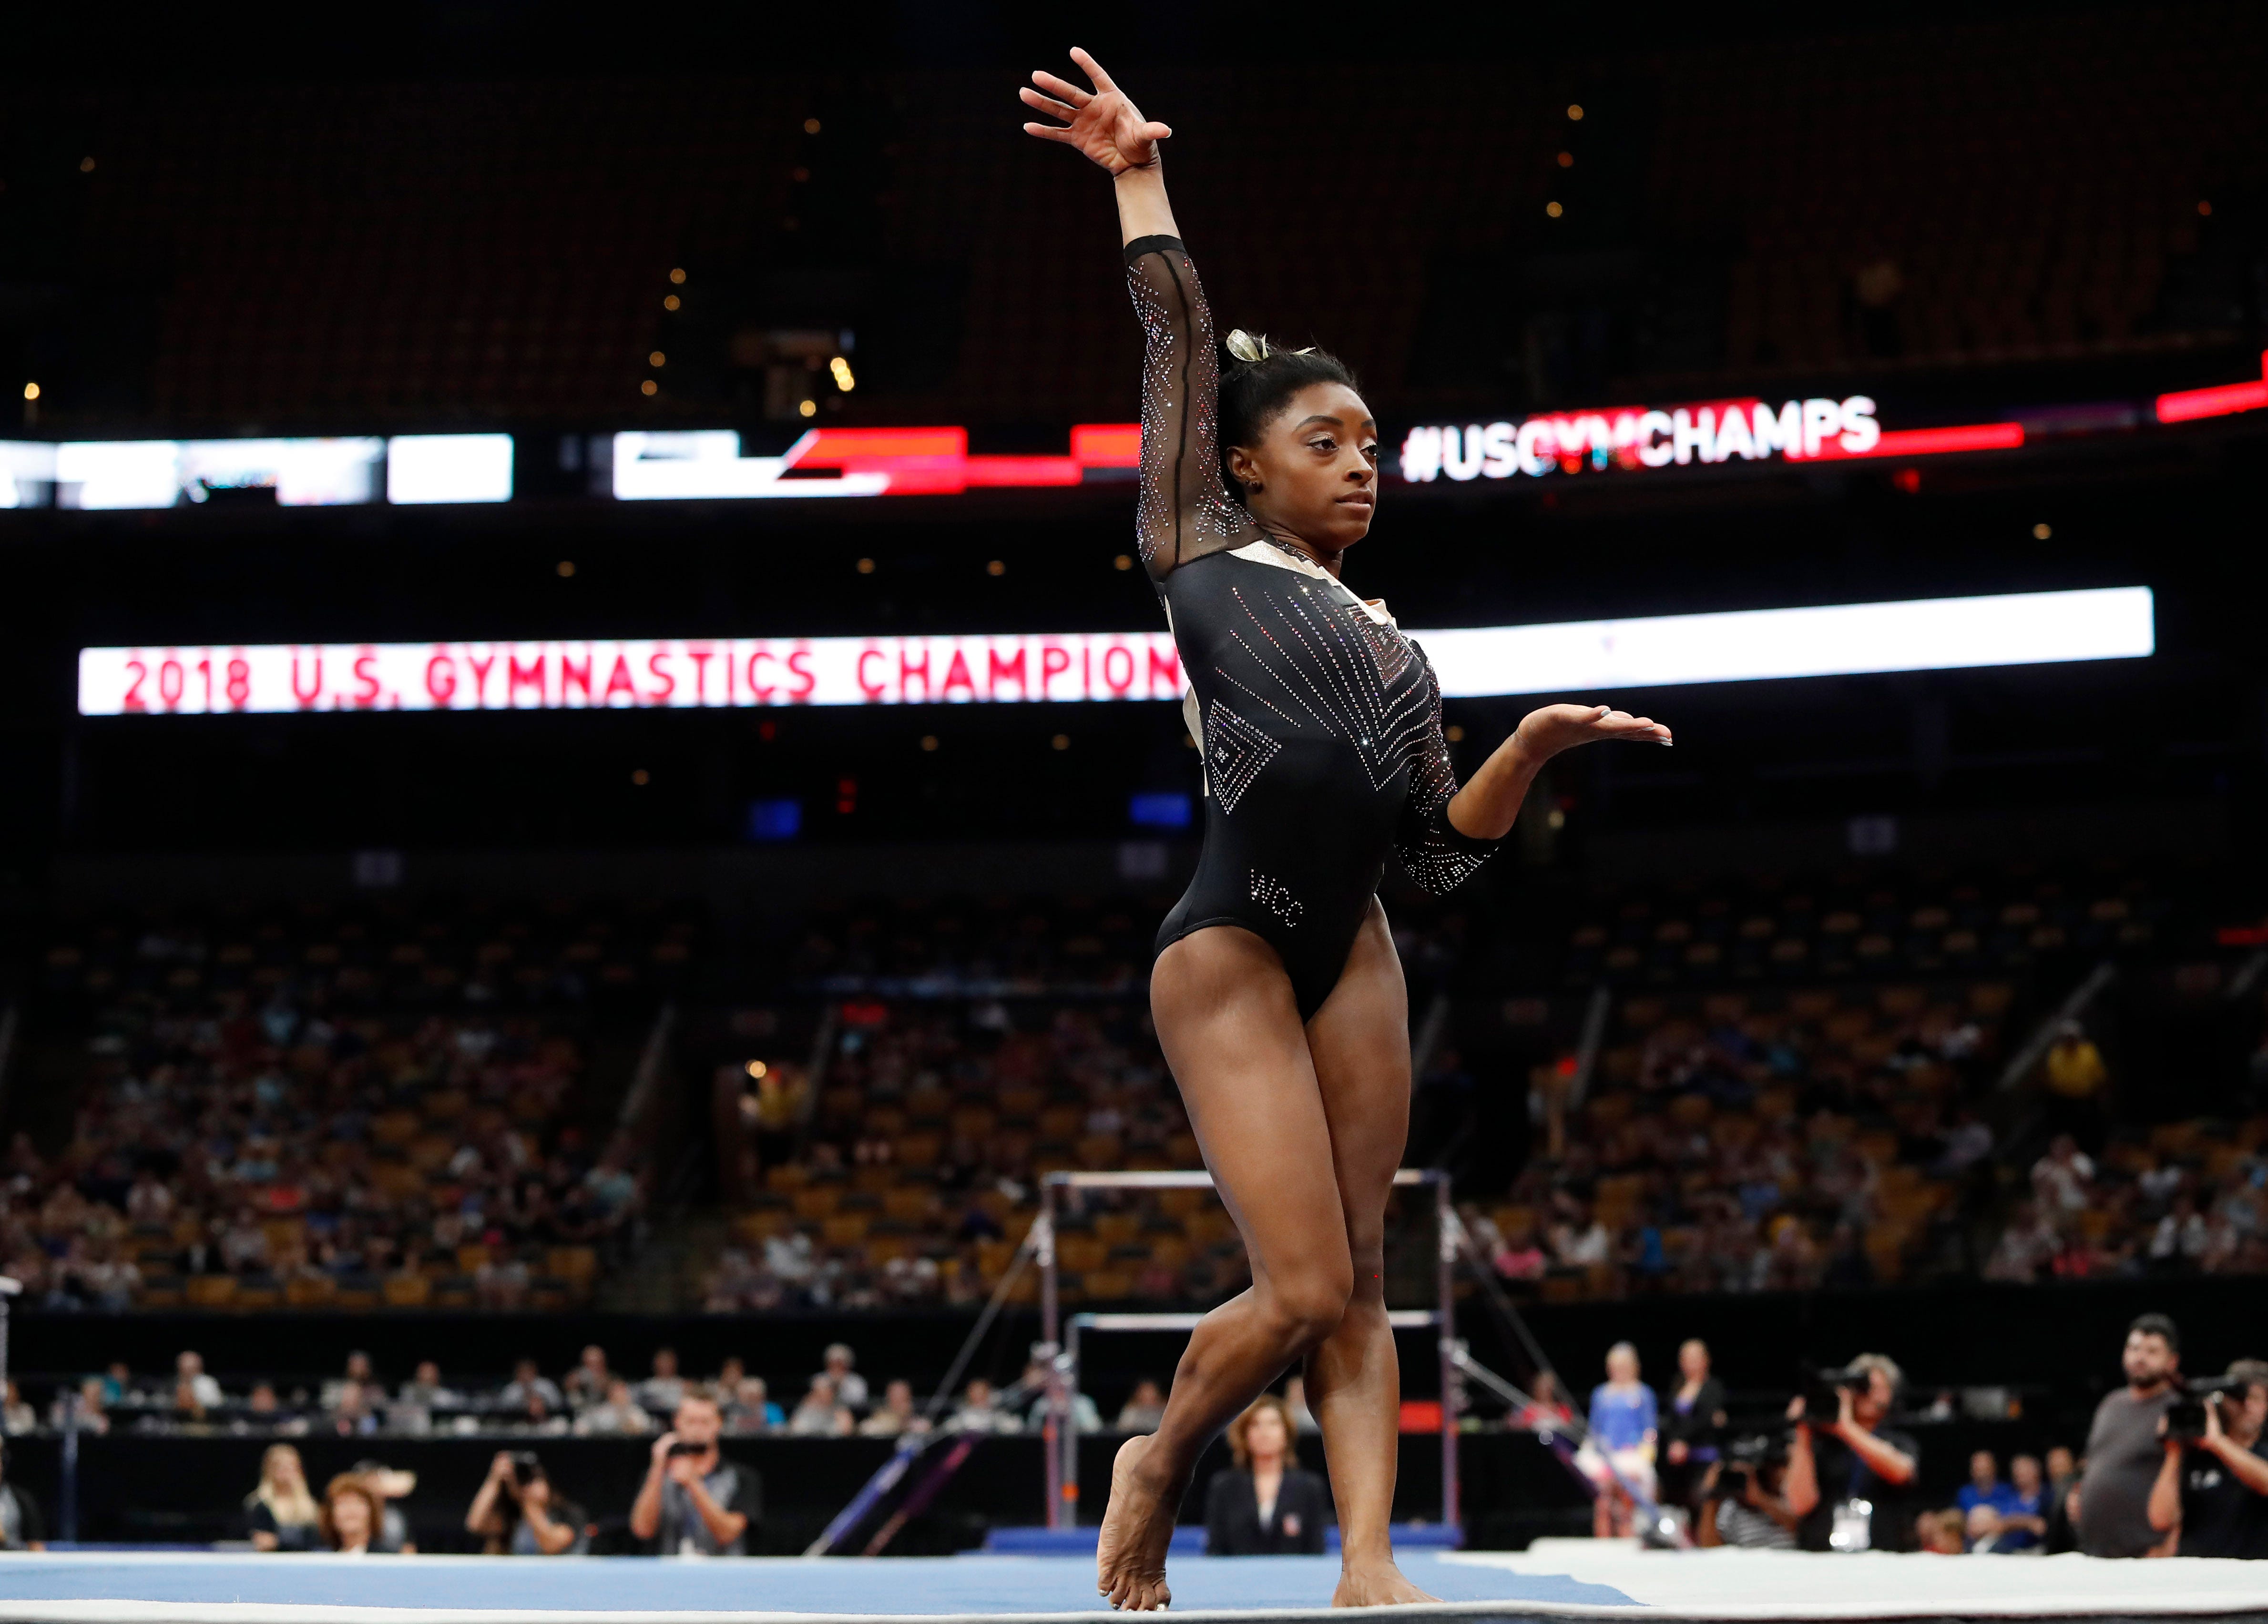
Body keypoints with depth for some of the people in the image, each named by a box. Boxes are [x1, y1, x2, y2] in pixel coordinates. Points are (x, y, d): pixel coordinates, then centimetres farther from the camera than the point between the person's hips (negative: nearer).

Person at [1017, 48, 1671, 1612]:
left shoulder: (1394, 648, 20)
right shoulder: (1202, 554, 7)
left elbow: (1446, 852, 14)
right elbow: (1179, 344, 6)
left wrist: (1535, 745, 0)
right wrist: (1140, 183, 11)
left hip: (1353, 952, 6)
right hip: (1231, 952, -6)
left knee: (1360, 1277, 0)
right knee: (1304, 1287, -9)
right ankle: (1159, 1465, 16)